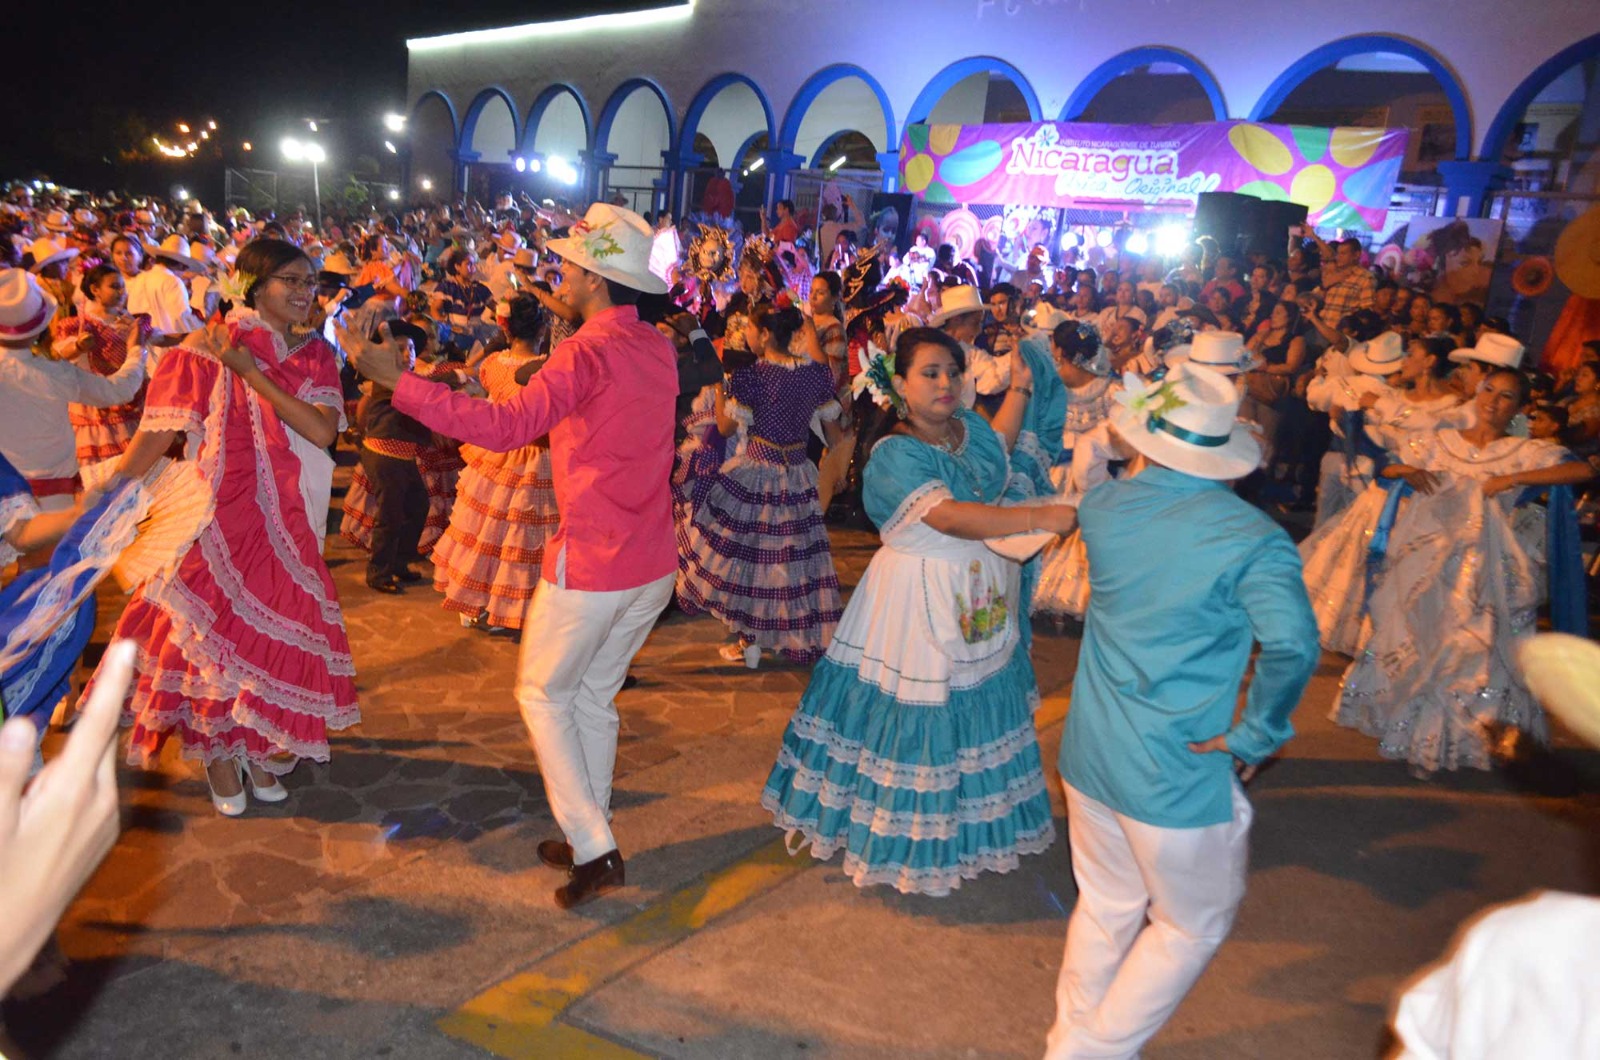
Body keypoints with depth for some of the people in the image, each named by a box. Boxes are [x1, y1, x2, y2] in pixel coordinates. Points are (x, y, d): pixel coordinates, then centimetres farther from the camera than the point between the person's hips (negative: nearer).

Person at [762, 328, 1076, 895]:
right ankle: (915, 841, 22)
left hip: (982, 597, 8)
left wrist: (1019, 386, 22)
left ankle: (973, 825, 38)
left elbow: (998, 448, 29)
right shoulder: (894, 454, -21)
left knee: (980, 702, 18)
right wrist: (1040, 518, -37)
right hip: (920, 602, -8)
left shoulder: (968, 426, 4)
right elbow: (950, 516, -34)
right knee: (920, 716, 1)